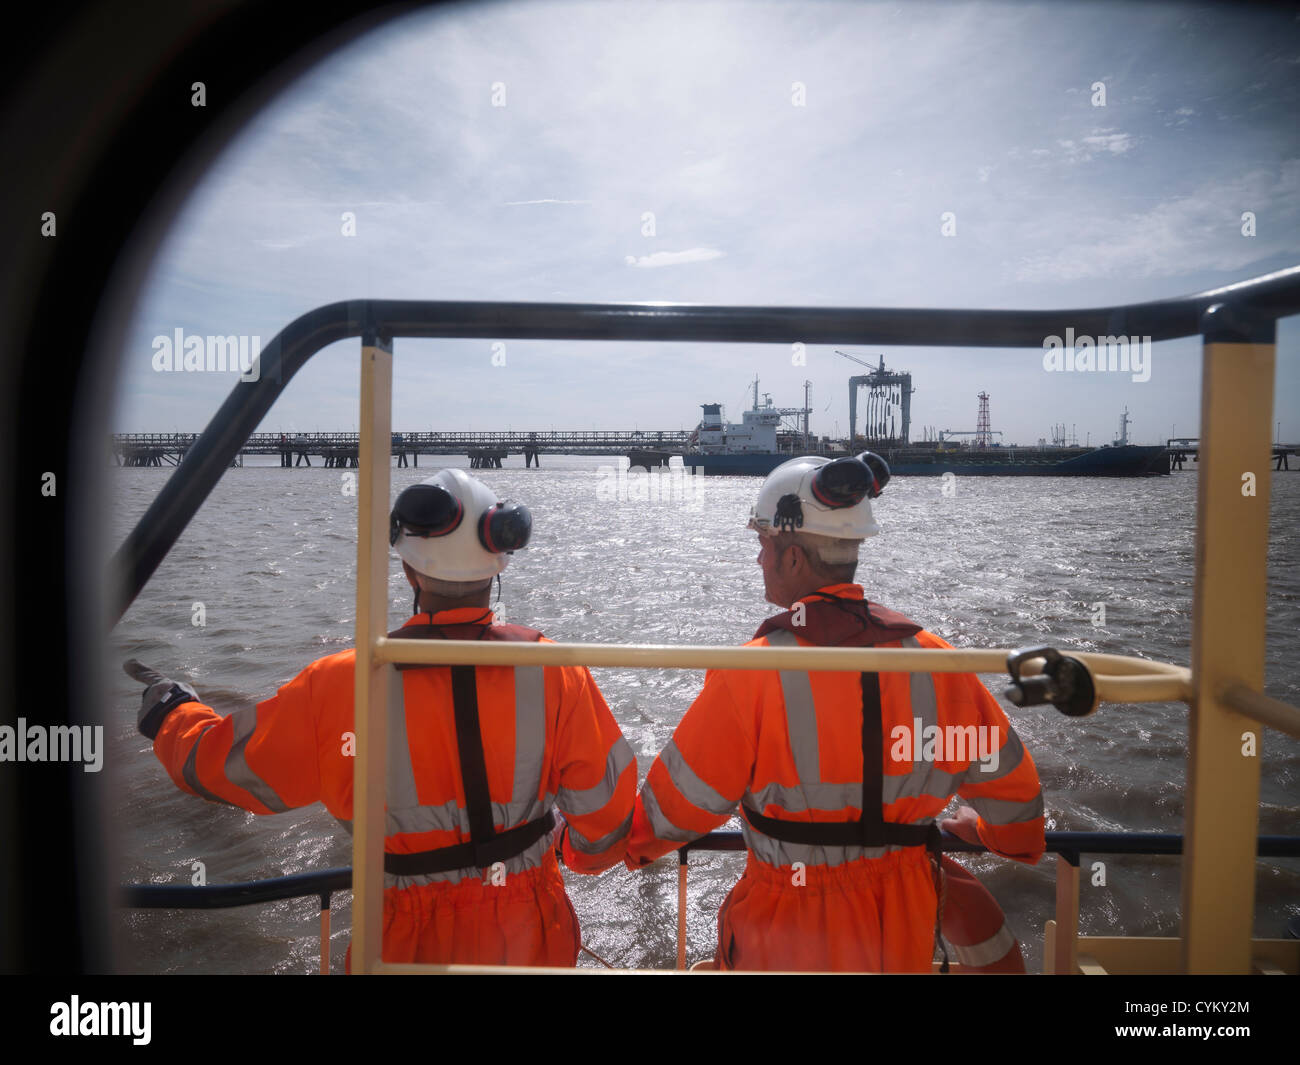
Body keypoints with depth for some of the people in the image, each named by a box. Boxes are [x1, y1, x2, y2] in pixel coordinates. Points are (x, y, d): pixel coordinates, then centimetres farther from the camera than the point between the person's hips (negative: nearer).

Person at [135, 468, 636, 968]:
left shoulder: (340, 690, -22)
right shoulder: (555, 676, -20)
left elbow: (213, 763, -6)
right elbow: (608, 815, -11)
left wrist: (170, 715, 17)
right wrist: (580, 850, 13)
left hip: (412, 944, -1)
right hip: (533, 935, 2)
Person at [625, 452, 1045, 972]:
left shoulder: (749, 675, -19)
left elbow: (680, 804, -8)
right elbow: (1008, 779, 6)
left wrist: (623, 844, 13)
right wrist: (990, 830, 28)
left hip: (788, 942, -2)